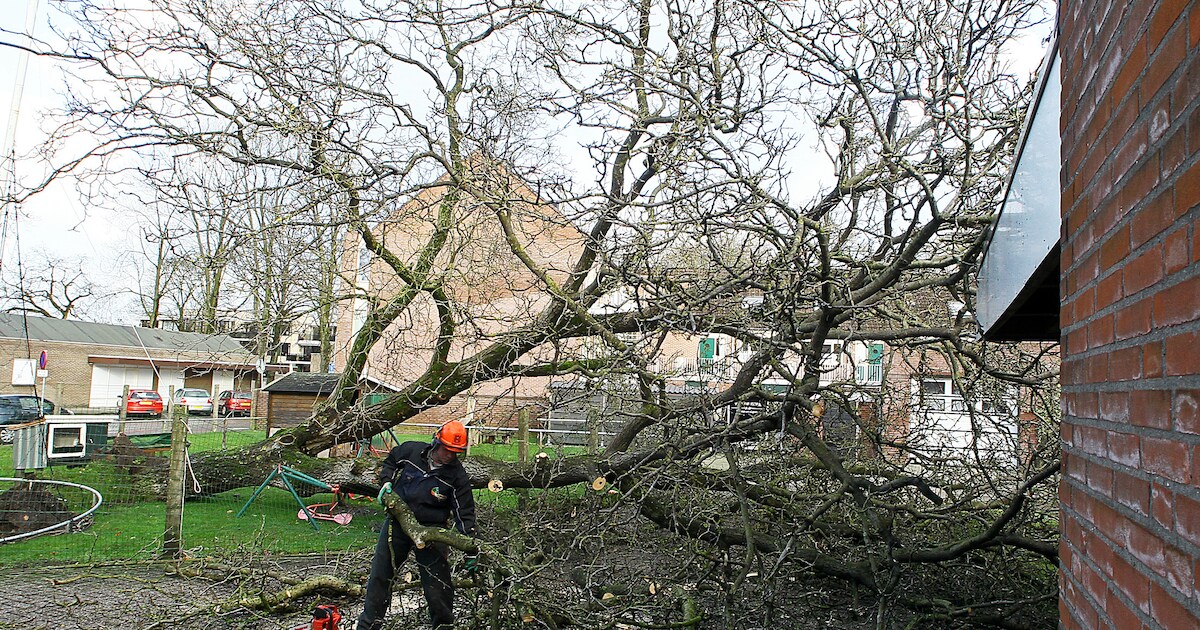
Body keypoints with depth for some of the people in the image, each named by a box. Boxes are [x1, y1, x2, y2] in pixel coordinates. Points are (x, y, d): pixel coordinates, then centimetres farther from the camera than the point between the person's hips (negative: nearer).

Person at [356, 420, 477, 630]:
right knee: (379, 575, 12)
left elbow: (465, 513, -12)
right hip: (397, 521, 3)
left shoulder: (457, 476, -14)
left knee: (438, 582, -2)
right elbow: (390, 461, 16)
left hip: (431, 529, -2)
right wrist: (387, 482, -3)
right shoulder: (410, 450, -8)